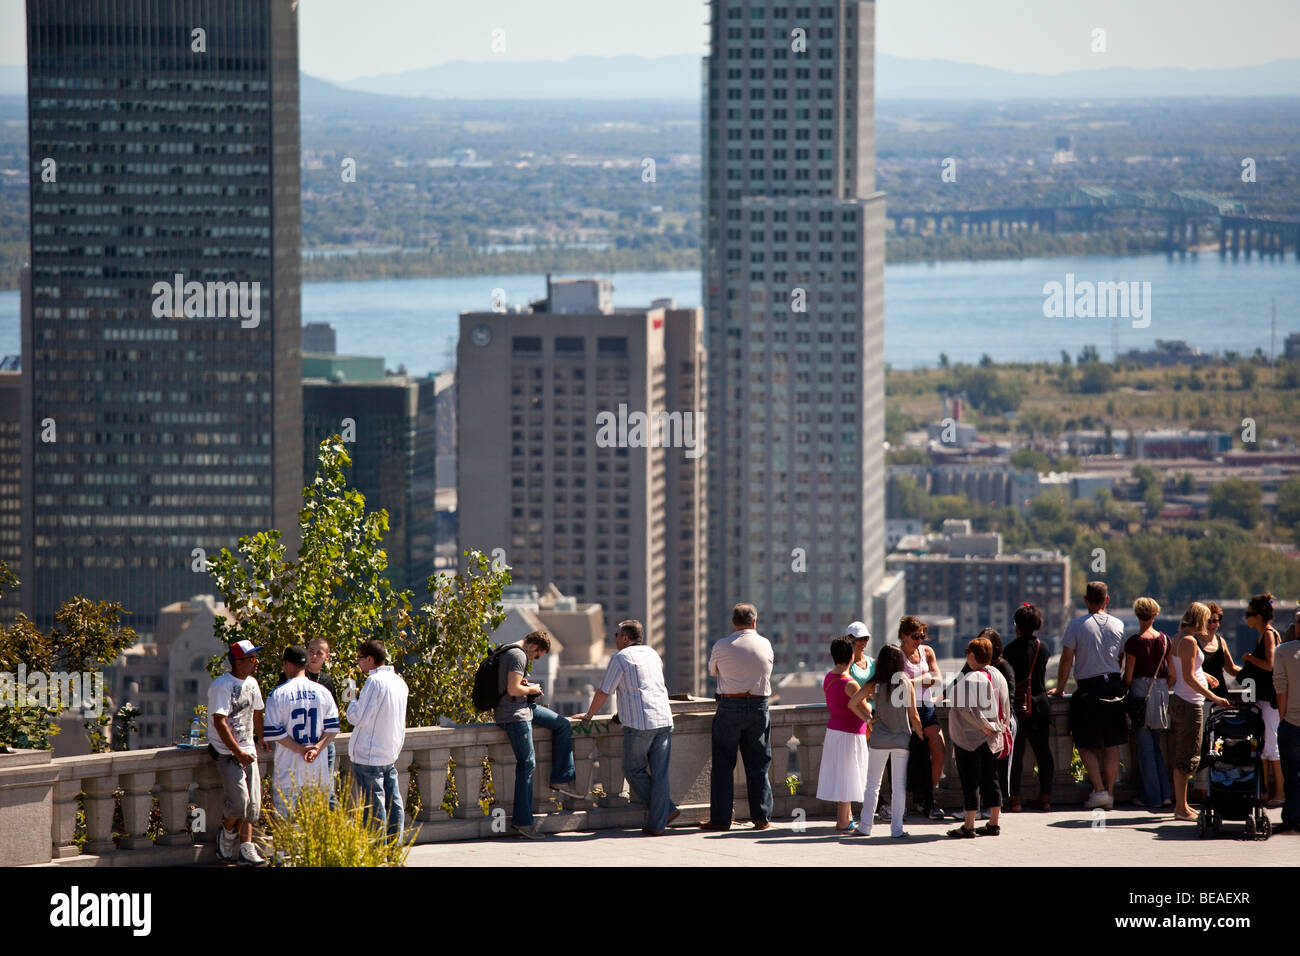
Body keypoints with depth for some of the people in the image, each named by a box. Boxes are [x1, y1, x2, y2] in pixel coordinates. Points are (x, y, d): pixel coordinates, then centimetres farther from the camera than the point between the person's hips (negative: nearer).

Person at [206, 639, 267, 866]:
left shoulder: (251, 683, 10)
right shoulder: (222, 686, -15)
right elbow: (220, 722, -19)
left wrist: (260, 739, 30)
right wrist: (238, 752, -21)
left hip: (247, 751, 7)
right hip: (226, 752, -7)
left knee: (252, 803, 0)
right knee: (239, 799, -16)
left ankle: (246, 849, 2)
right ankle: (226, 837, 9)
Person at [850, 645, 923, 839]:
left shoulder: (875, 684, -4)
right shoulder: (906, 683, -5)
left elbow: (853, 702, -9)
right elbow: (913, 716, -4)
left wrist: (868, 716, 3)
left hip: (879, 739, 0)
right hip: (902, 739, 0)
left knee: (872, 784, 10)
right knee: (899, 785, 6)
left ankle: (865, 826, 11)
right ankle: (897, 828, 6)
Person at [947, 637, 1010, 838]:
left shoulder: (969, 680, -17)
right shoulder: (998, 676, 7)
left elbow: (967, 709, -24)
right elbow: (1006, 707, 12)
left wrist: (984, 726, -13)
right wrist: (1002, 728, 18)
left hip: (970, 738, -7)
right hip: (993, 739, 7)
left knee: (970, 782, -3)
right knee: (991, 780, 13)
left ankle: (969, 826, -1)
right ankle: (994, 823, 17)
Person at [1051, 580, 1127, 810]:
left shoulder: (1077, 625, -7)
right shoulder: (1118, 625, 4)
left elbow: (1066, 660, -6)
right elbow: (1121, 659, 12)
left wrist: (1059, 688, 5)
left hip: (1088, 689, -4)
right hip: (1114, 686, 4)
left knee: (1086, 745, 4)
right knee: (1112, 744, 9)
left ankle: (1099, 790, -9)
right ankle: (1109, 793, 9)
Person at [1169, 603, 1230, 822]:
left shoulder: (1178, 639, 13)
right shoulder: (1189, 642, -16)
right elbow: (1188, 677, -21)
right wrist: (1213, 697, -21)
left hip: (1179, 700, 10)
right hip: (1189, 703, -10)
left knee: (1182, 756, 14)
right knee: (1187, 757, -6)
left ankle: (1181, 804, 19)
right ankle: (1181, 808, -5)